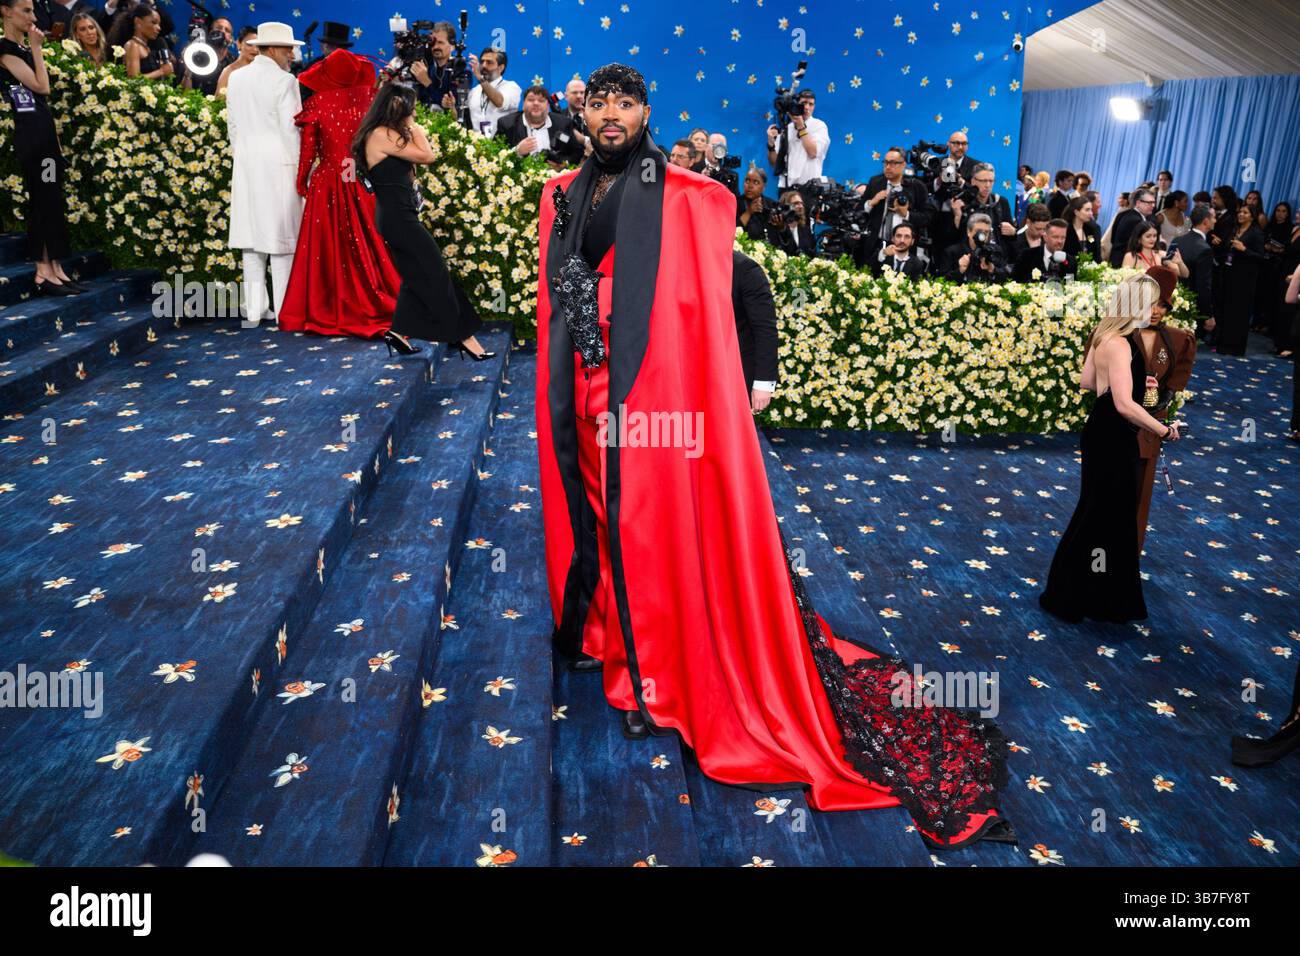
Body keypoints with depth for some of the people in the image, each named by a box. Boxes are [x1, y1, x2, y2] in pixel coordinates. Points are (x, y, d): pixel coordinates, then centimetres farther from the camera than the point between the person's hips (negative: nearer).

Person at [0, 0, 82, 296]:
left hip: (45, 130, 9)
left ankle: (54, 269, 9)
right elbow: (41, 86, -18)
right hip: (30, 134, -9)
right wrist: (37, 48, -10)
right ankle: (43, 273, -5)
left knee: (53, 201, 7)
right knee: (42, 201, -8)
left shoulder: (25, 49, 17)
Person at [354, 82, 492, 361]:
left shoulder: (384, 134, 13)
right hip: (398, 216, -10)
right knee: (436, 274, -6)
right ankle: (464, 337, -1)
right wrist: (412, 127, -3)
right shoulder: (382, 134, -16)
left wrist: (413, 132, 7)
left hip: (396, 215, 10)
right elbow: (427, 156, -17)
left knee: (417, 275, 16)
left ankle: (399, 333, 19)